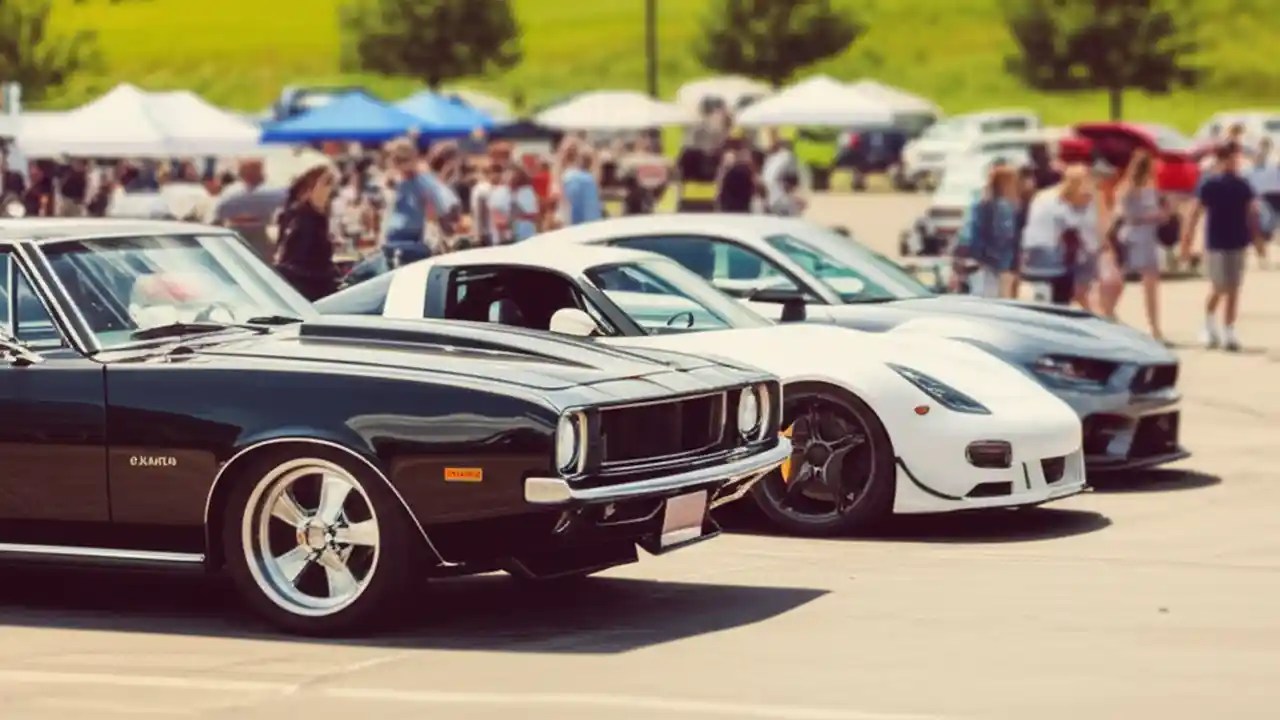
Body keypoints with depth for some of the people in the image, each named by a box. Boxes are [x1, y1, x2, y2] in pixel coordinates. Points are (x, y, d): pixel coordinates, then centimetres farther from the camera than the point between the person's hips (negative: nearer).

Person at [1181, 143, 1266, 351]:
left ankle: (1229, 333, 10)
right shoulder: (1209, 186, -5)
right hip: (1216, 245, -2)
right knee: (1218, 289, -3)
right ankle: (1209, 324, 11)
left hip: (1238, 245, 2)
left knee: (1233, 290, 6)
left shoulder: (1243, 186, 2)